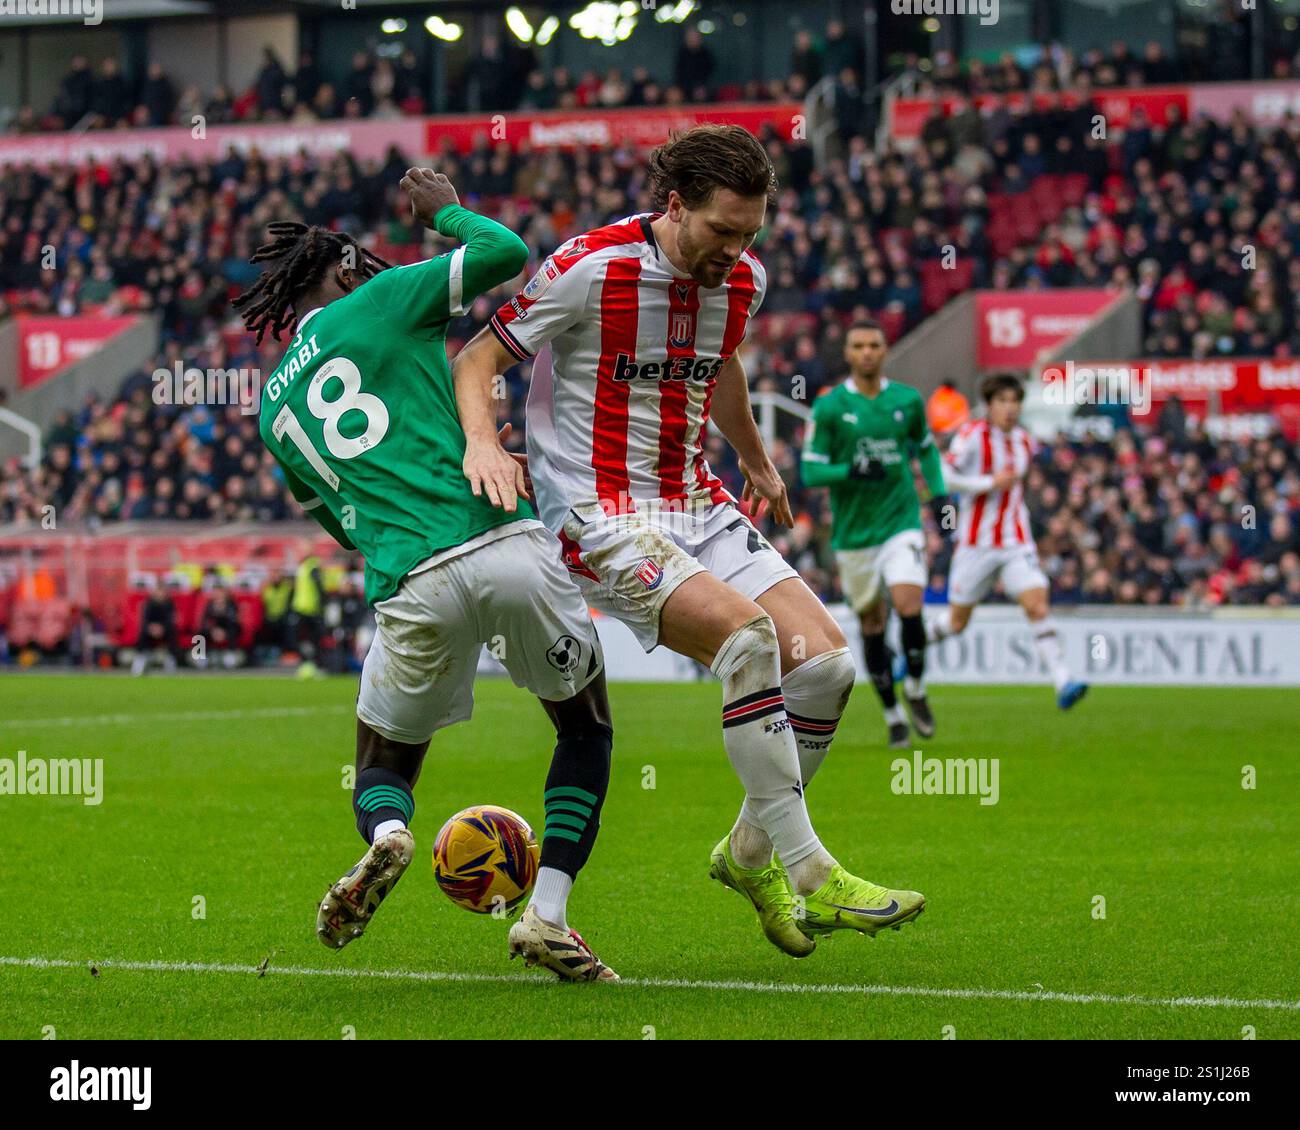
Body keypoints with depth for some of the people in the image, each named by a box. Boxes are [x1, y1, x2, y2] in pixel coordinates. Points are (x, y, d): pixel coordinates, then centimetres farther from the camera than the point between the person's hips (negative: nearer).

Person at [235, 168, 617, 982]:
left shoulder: (273, 407, 22)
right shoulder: (375, 304, 7)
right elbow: (509, 252, 5)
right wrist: (445, 209, 23)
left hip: (414, 588, 3)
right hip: (510, 543, -3)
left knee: (384, 769, 22)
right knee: (587, 733, 21)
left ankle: (386, 835, -17)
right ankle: (549, 916, 3)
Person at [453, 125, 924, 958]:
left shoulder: (743, 281, 4)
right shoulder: (591, 270, -14)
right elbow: (477, 359, -6)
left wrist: (757, 461, 40)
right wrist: (482, 442, -24)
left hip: (698, 506, 7)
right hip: (602, 518, -7)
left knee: (827, 662, -7)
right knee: (748, 632, -28)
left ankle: (752, 852, 14)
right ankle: (804, 871, -23)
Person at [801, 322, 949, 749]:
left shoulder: (908, 400, 3)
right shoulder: (828, 408, -4)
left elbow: (927, 448, 21)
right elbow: (810, 471, -6)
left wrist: (937, 491, 8)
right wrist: (852, 471, -23)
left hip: (901, 521, 0)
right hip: (853, 532, 0)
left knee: (908, 606, -19)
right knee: (872, 624, 6)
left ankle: (916, 689, 5)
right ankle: (893, 717, 19)